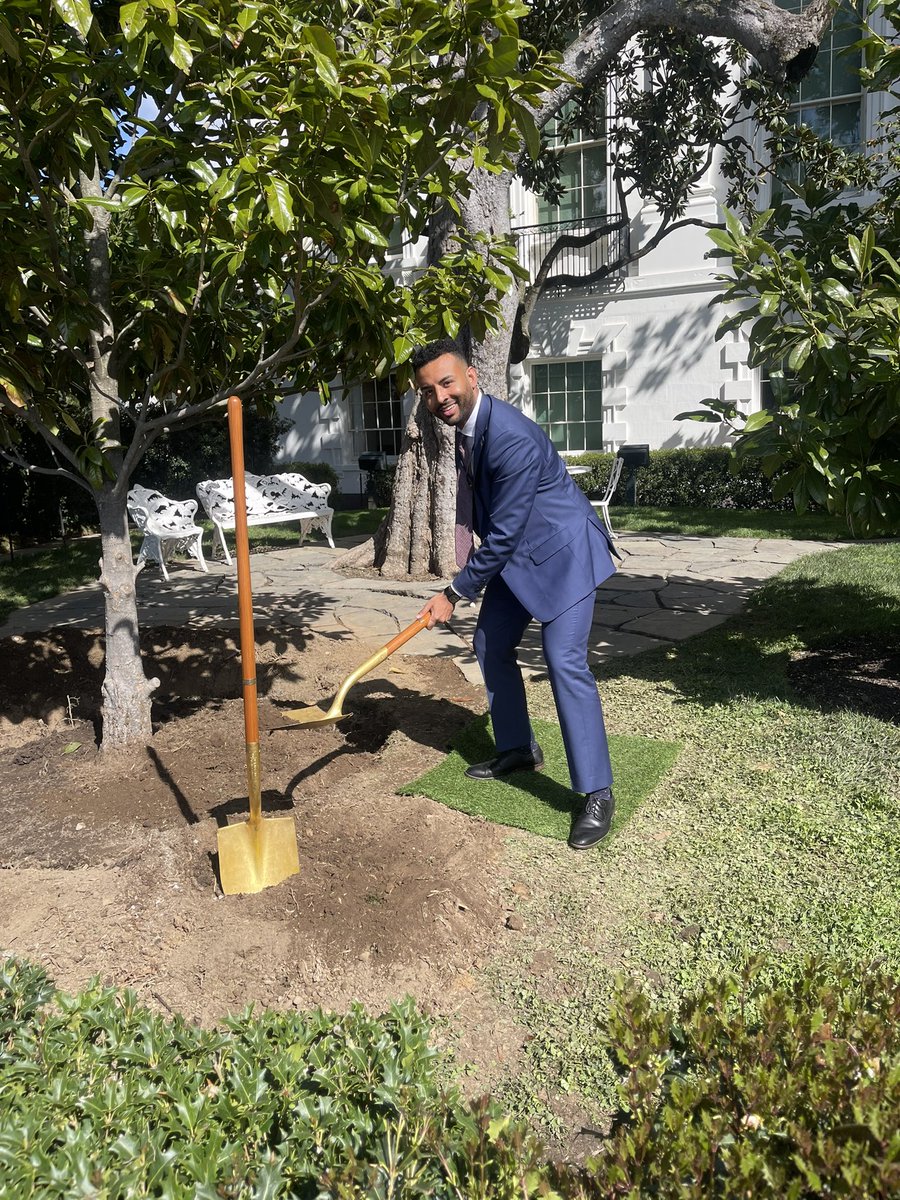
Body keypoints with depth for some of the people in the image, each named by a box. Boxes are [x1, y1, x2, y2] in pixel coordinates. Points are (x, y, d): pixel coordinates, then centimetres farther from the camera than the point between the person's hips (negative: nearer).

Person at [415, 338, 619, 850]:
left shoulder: (511, 437, -29)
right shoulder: (465, 424, 1)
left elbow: (503, 535, -26)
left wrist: (454, 594, -17)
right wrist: (471, 568, 15)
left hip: (562, 551, -9)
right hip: (513, 551, 10)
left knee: (566, 663, -15)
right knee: (491, 645, 12)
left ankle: (597, 793, -5)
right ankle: (519, 749, 30)